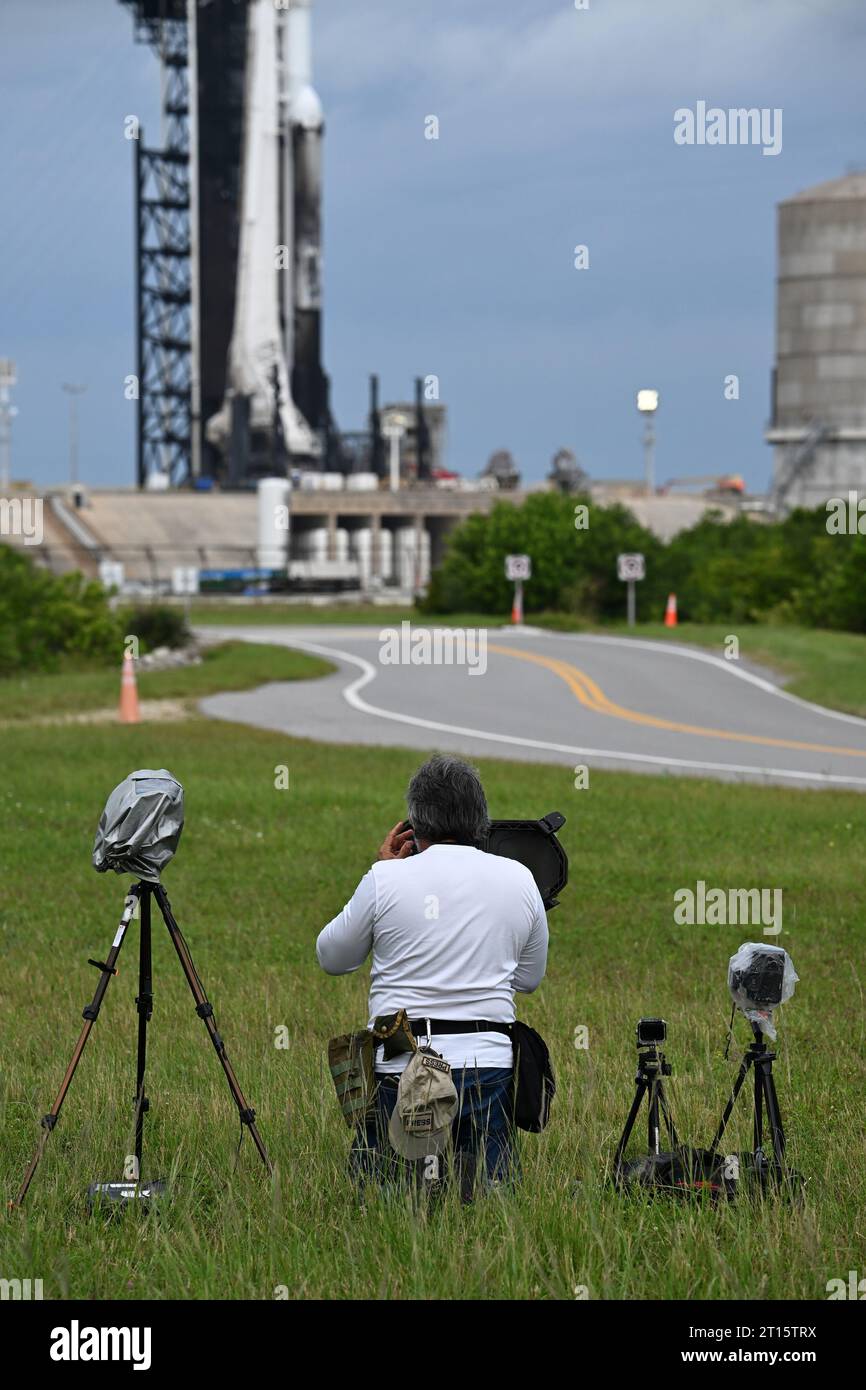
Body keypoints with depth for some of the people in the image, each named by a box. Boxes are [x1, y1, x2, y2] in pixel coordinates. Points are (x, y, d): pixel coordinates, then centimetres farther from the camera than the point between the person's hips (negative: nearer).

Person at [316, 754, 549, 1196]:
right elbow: (530, 978, 18)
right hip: (488, 1062, 2)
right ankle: (481, 1178, -20)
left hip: (399, 1065, -2)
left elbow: (331, 957, 14)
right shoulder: (518, 878, 4)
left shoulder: (386, 879, -4)